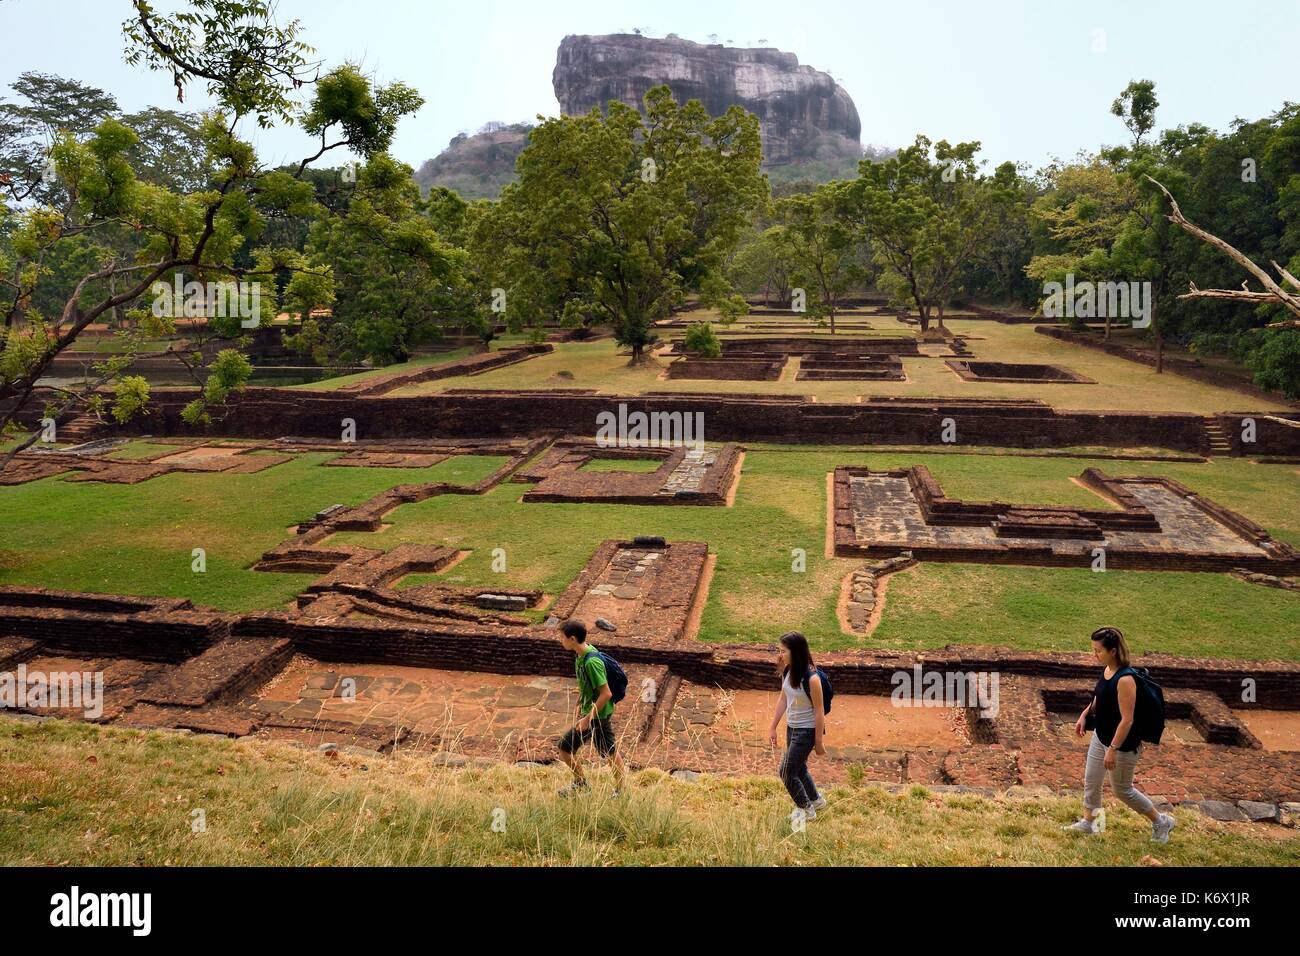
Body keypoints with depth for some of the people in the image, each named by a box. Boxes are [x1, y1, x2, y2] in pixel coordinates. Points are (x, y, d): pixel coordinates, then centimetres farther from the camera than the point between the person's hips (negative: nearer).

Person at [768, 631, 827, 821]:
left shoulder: (811, 679, -27)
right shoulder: (787, 671, -6)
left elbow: (819, 711, -18)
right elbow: (783, 699, 6)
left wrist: (819, 742, -12)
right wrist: (773, 727, 10)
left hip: (806, 730, -7)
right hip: (791, 727, 7)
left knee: (786, 772, 1)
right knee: (798, 768, 23)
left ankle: (806, 810, 23)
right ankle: (816, 800, 48)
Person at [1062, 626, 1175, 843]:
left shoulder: (1125, 679, -30)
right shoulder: (1106, 670, -4)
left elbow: (1127, 720, -27)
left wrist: (1113, 749, -25)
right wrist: (1085, 714, 6)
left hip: (1122, 744, -8)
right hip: (1100, 737, 8)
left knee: (1122, 790, 12)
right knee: (1090, 782, 17)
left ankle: (1161, 822, 32)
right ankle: (1088, 822, 37)